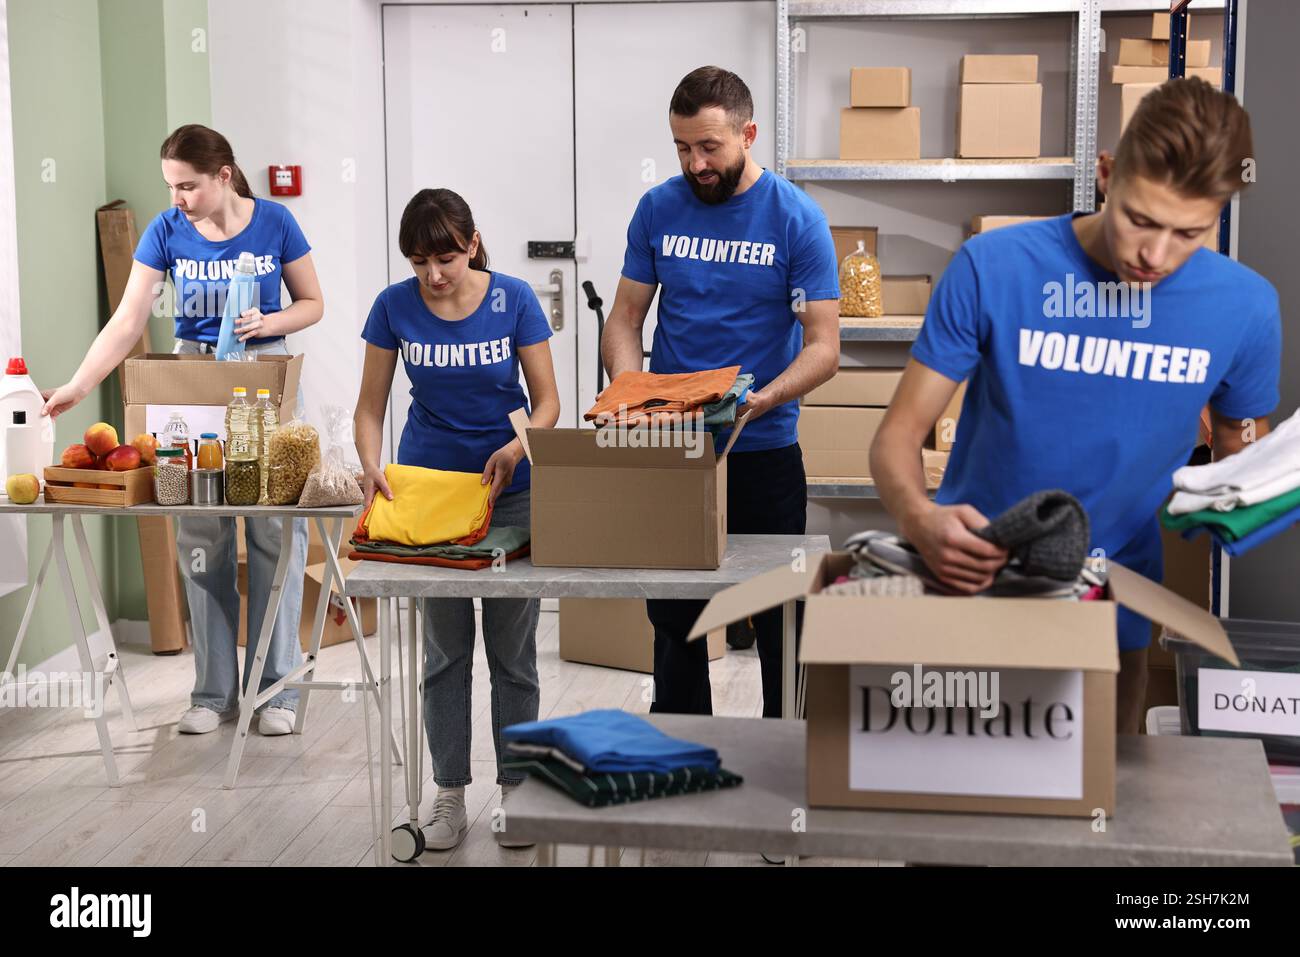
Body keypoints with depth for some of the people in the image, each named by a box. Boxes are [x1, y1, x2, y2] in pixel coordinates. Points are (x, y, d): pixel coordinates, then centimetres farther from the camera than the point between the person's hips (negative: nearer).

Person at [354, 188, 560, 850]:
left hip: (509, 490, -1)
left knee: (512, 650, 4)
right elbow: (371, 407, -2)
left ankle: (515, 788, 17)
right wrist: (373, 469, -20)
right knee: (446, 648, 6)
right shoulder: (394, 306, -8)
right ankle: (449, 796, 16)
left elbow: (547, 400, -7)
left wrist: (516, 451, -26)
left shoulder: (514, 299, -12)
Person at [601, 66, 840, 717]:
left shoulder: (797, 219, -8)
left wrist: (761, 399, -28)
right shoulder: (658, 209, 1)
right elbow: (625, 319, 6)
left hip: (764, 450, -3)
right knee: (672, 616, 13)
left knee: (778, 619, 7)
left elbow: (823, 346, -11)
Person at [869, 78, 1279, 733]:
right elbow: (899, 436, -13)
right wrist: (921, 520, -35)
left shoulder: (1244, 306, -9)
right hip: (969, 581, -2)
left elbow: (1243, 452, 7)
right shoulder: (993, 268, -16)